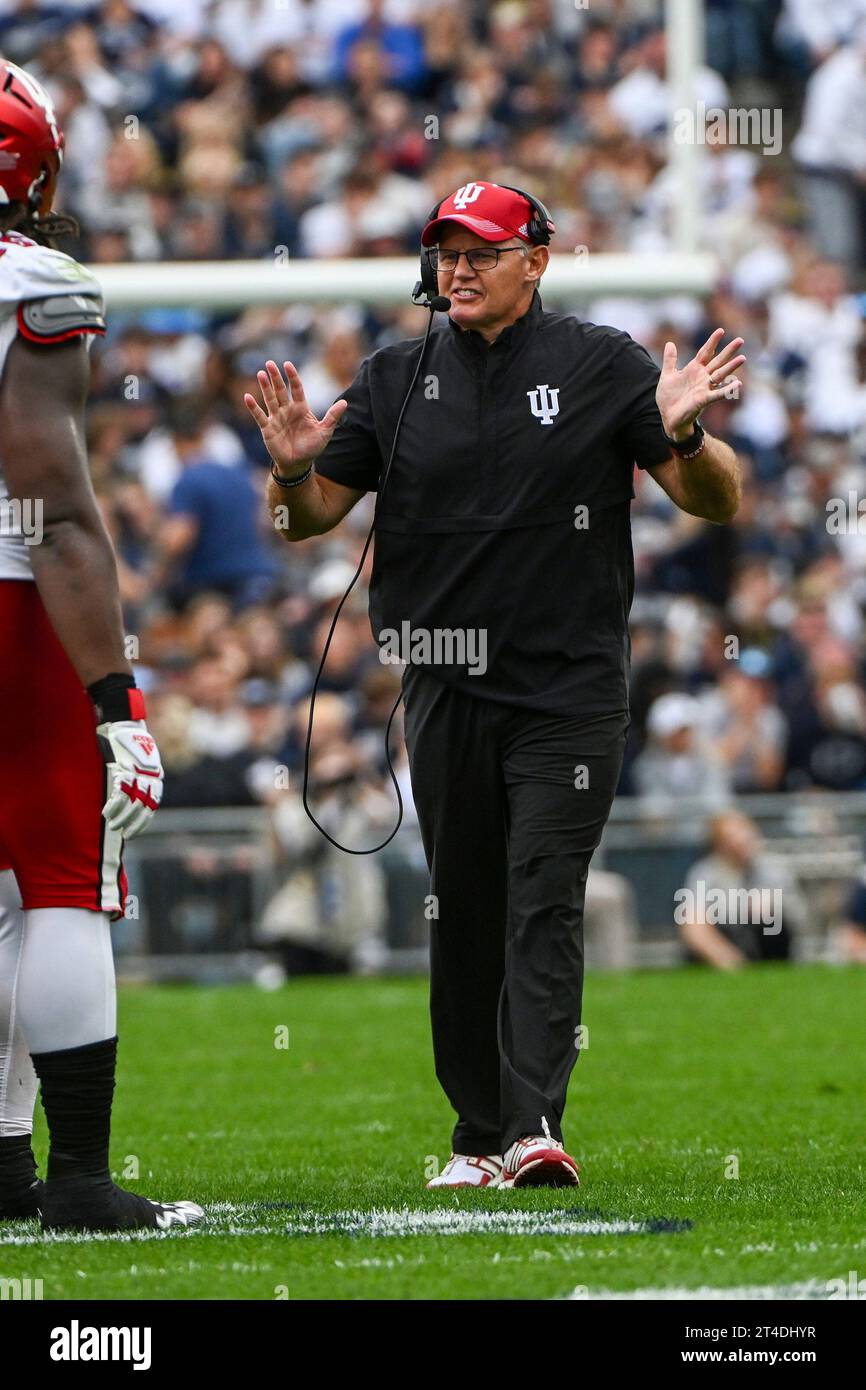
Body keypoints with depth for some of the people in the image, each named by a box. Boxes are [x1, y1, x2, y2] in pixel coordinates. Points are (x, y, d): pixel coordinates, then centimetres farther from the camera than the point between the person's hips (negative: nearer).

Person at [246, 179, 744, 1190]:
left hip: (569, 693, -3)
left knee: (544, 907, -12)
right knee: (463, 915, 7)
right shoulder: (395, 380, 8)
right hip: (447, 691, 3)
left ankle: (536, 1127, -20)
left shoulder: (603, 368, 0)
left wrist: (683, 434, -25)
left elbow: (718, 502, -3)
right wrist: (293, 468, -13)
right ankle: (480, 1134, 14)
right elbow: (309, 518, 10)